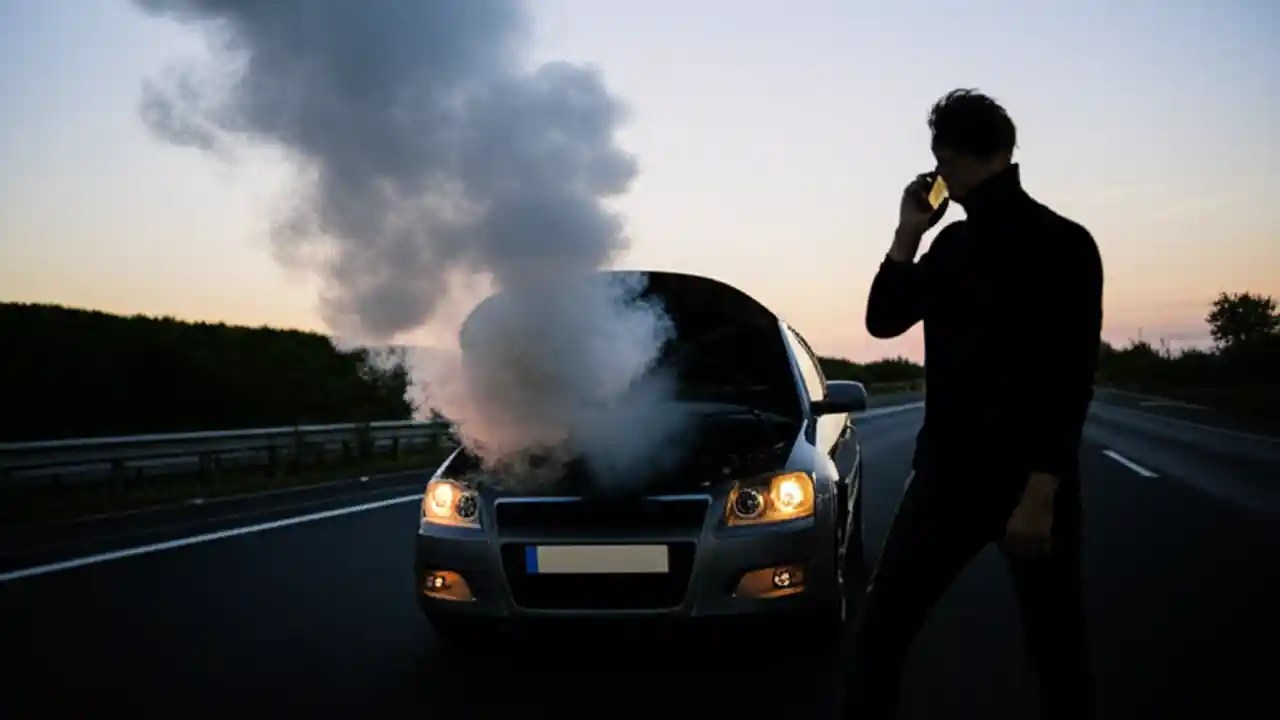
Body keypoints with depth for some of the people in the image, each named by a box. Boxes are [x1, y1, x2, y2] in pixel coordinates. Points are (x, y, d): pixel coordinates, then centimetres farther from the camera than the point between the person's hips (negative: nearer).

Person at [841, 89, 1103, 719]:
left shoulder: (1062, 245, -7)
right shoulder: (953, 245, 12)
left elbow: (1072, 377, -13)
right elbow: (885, 321, 12)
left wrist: (1041, 492, -19)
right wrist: (908, 233, 1)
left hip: (1030, 478, -5)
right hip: (947, 472, 5)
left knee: (1056, 649, 4)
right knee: (879, 628, 2)